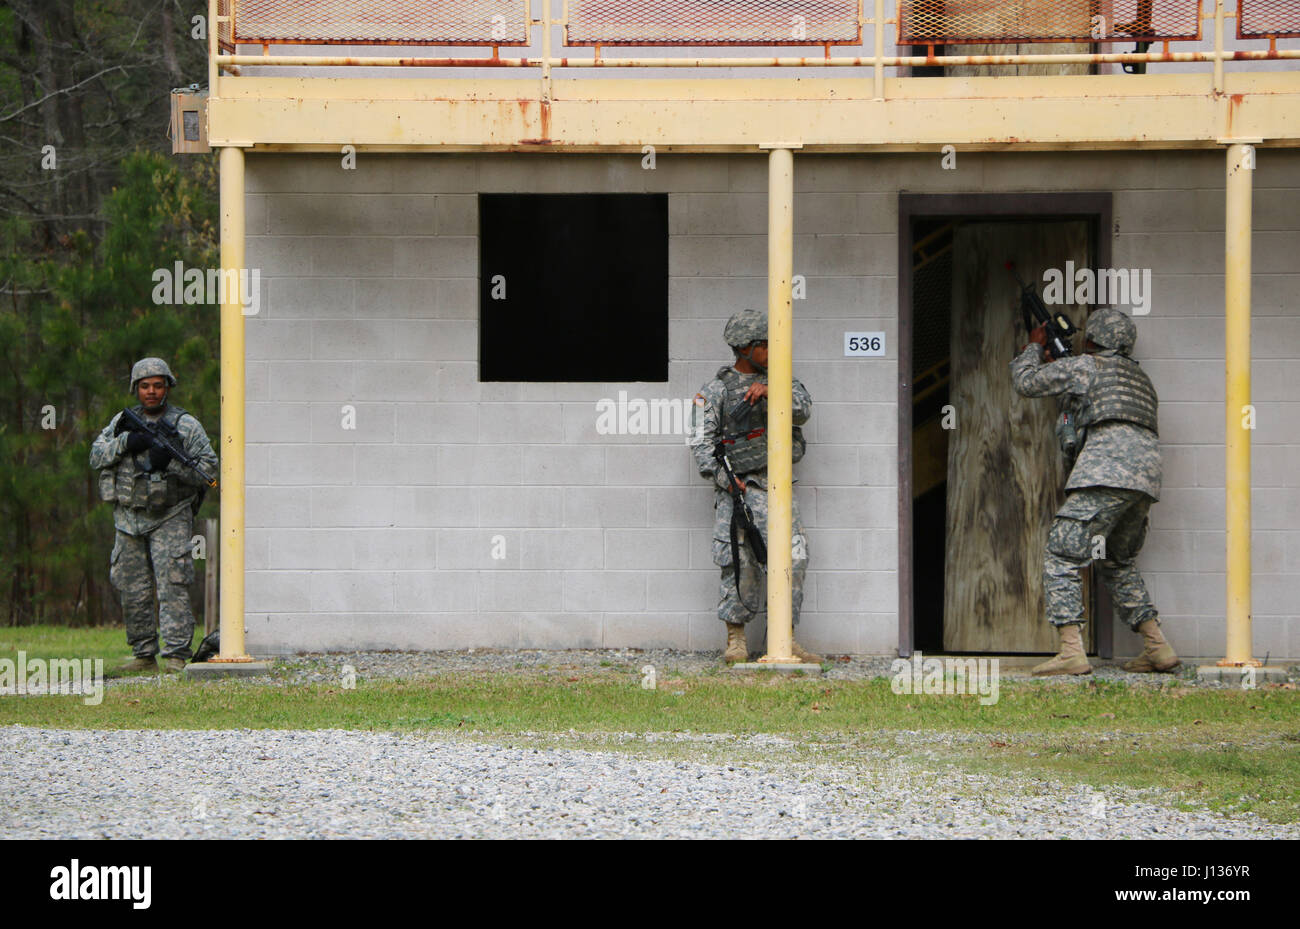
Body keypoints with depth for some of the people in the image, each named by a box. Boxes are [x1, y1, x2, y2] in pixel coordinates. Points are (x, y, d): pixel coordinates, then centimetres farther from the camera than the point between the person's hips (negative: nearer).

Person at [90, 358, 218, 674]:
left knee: (172, 588, -14)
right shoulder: (122, 422, 14)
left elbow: (208, 470, -4)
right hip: (129, 518, 5)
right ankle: (144, 655, 17)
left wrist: (171, 463, -18)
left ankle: (176, 657, -17)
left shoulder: (186, 425, 1)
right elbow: (97, 456, 6)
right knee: (133, 592, 7)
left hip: (170, 520, -5)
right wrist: (126, 442, -11)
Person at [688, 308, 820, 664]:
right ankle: (736, 638, 4)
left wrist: (769, 391, -19)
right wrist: (723, 478, -15)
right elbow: (701, 442, -2)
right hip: (738, 488, -3)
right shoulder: (716, 391, 3)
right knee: (739, 564, -6)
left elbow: (804, 409, -3)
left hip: (776, 486, 3)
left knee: (792, 558, -8)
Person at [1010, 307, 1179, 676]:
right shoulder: (1139, 377, 29)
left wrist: (1035, 346, 29)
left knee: (1061, 556, -7)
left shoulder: (1085, 366, 6)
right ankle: (1158, 648, 14)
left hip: (1108, 473, -8)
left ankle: (1072, 652, -21)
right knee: (1118, 563, 23)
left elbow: (1026, 381, 12)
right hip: (1146, 476, 8)